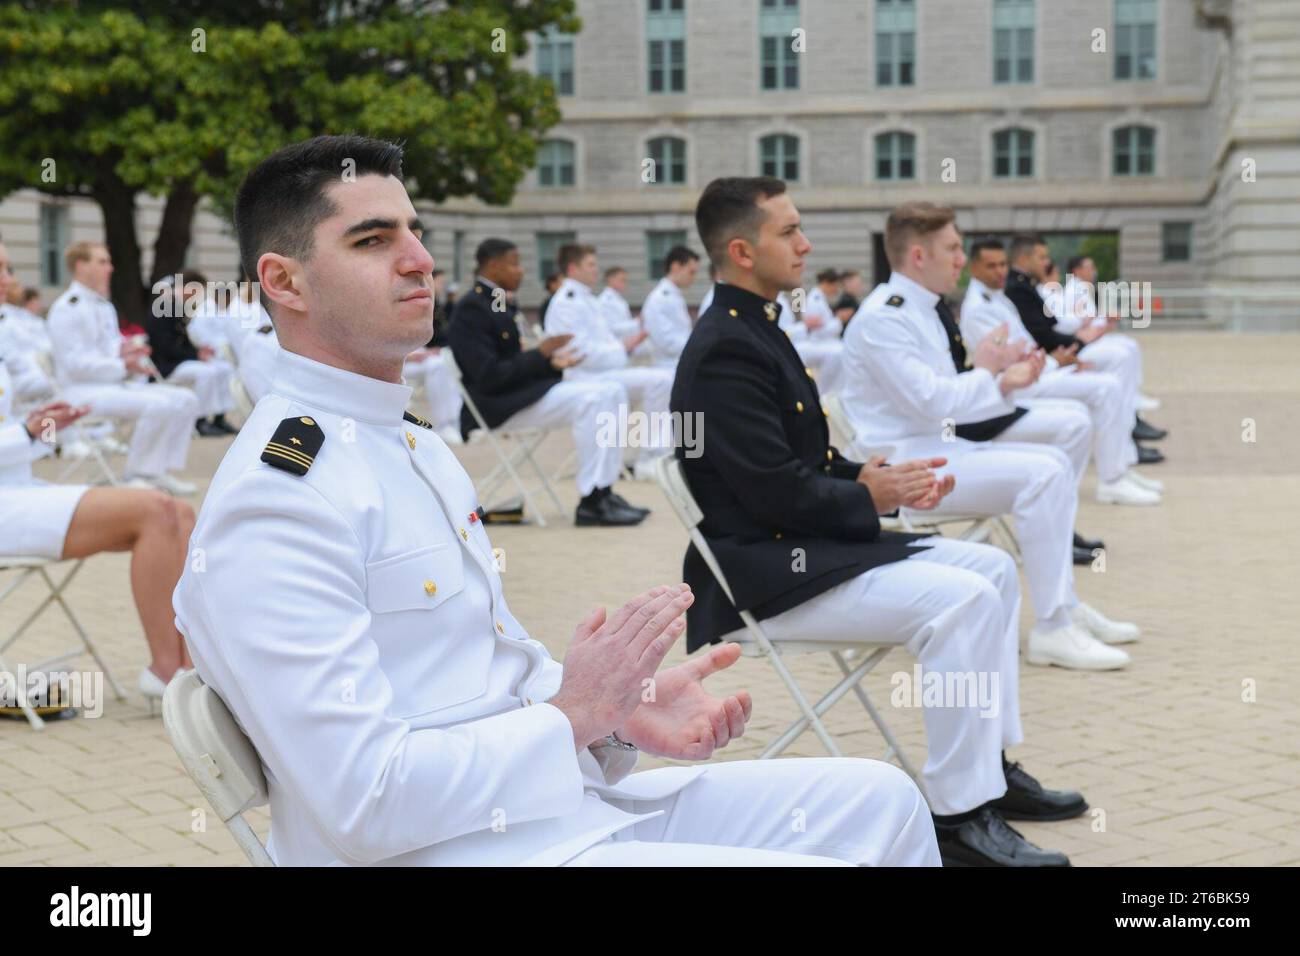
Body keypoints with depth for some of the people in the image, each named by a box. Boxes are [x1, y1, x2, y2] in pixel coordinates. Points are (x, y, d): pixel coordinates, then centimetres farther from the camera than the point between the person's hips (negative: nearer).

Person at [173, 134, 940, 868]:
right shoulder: (275, 503, -17)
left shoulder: (415, 445, 13)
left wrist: (624, 711, 1)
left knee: (878, 800, 7)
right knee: (854, 830, -15)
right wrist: (574, 715, -15)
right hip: (454, 847, -9)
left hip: (558, 802, 9)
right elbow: (360, 801, -22)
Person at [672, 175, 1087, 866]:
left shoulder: (756, 331, 15)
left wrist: (868, 478, 0)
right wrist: (869, 496, -10)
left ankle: (991, 768, 13)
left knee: (993, 570, 8)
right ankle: (958, 815, -16)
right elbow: (777, 492, -24)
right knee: (960, 600, -24)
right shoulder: (723, 353, -18)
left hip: (805, 543, 11)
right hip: (761, 570, -11)